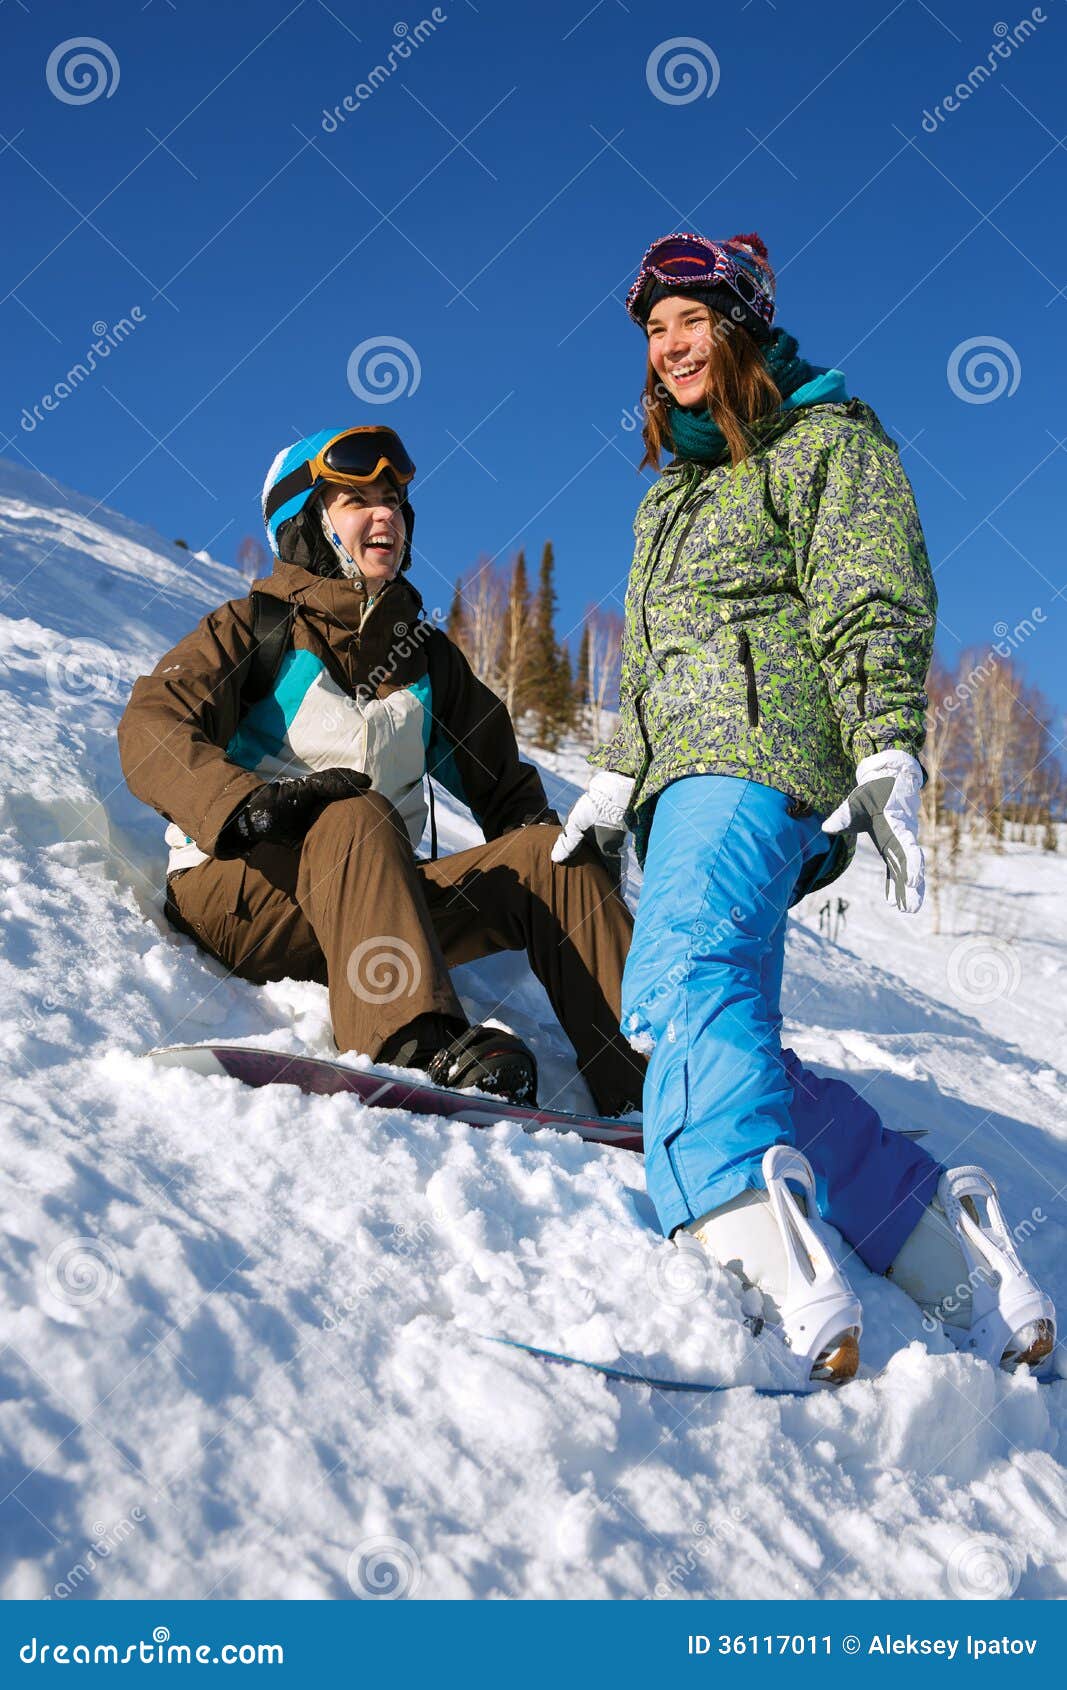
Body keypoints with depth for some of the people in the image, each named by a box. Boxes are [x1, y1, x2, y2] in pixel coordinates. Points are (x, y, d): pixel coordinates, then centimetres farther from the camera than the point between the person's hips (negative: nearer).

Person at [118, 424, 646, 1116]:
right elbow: (151, 729, -11)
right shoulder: (260, 626, 4)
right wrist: (249, 804, -30)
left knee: (552, 858, -14)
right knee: (356, 816, -35)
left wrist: (546, 835, 0)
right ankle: (419, 1043, -57)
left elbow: (501, 784, 23)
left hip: (378, 897, 5)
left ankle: (644, 1080, -26)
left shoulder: (426, 653, 19)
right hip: (240, 890, -5)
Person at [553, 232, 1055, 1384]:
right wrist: (611, 787, 28)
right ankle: (951, 1250, -10)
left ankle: (769, 1262, -53)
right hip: (683, 779, 8)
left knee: (684, 980, -34)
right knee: (731, 1047, -7)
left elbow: (877, 609, -3)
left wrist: (887, 756, -15)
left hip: (761, 751, -8)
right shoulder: (674, 489, 33)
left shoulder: (827, 441, 10)